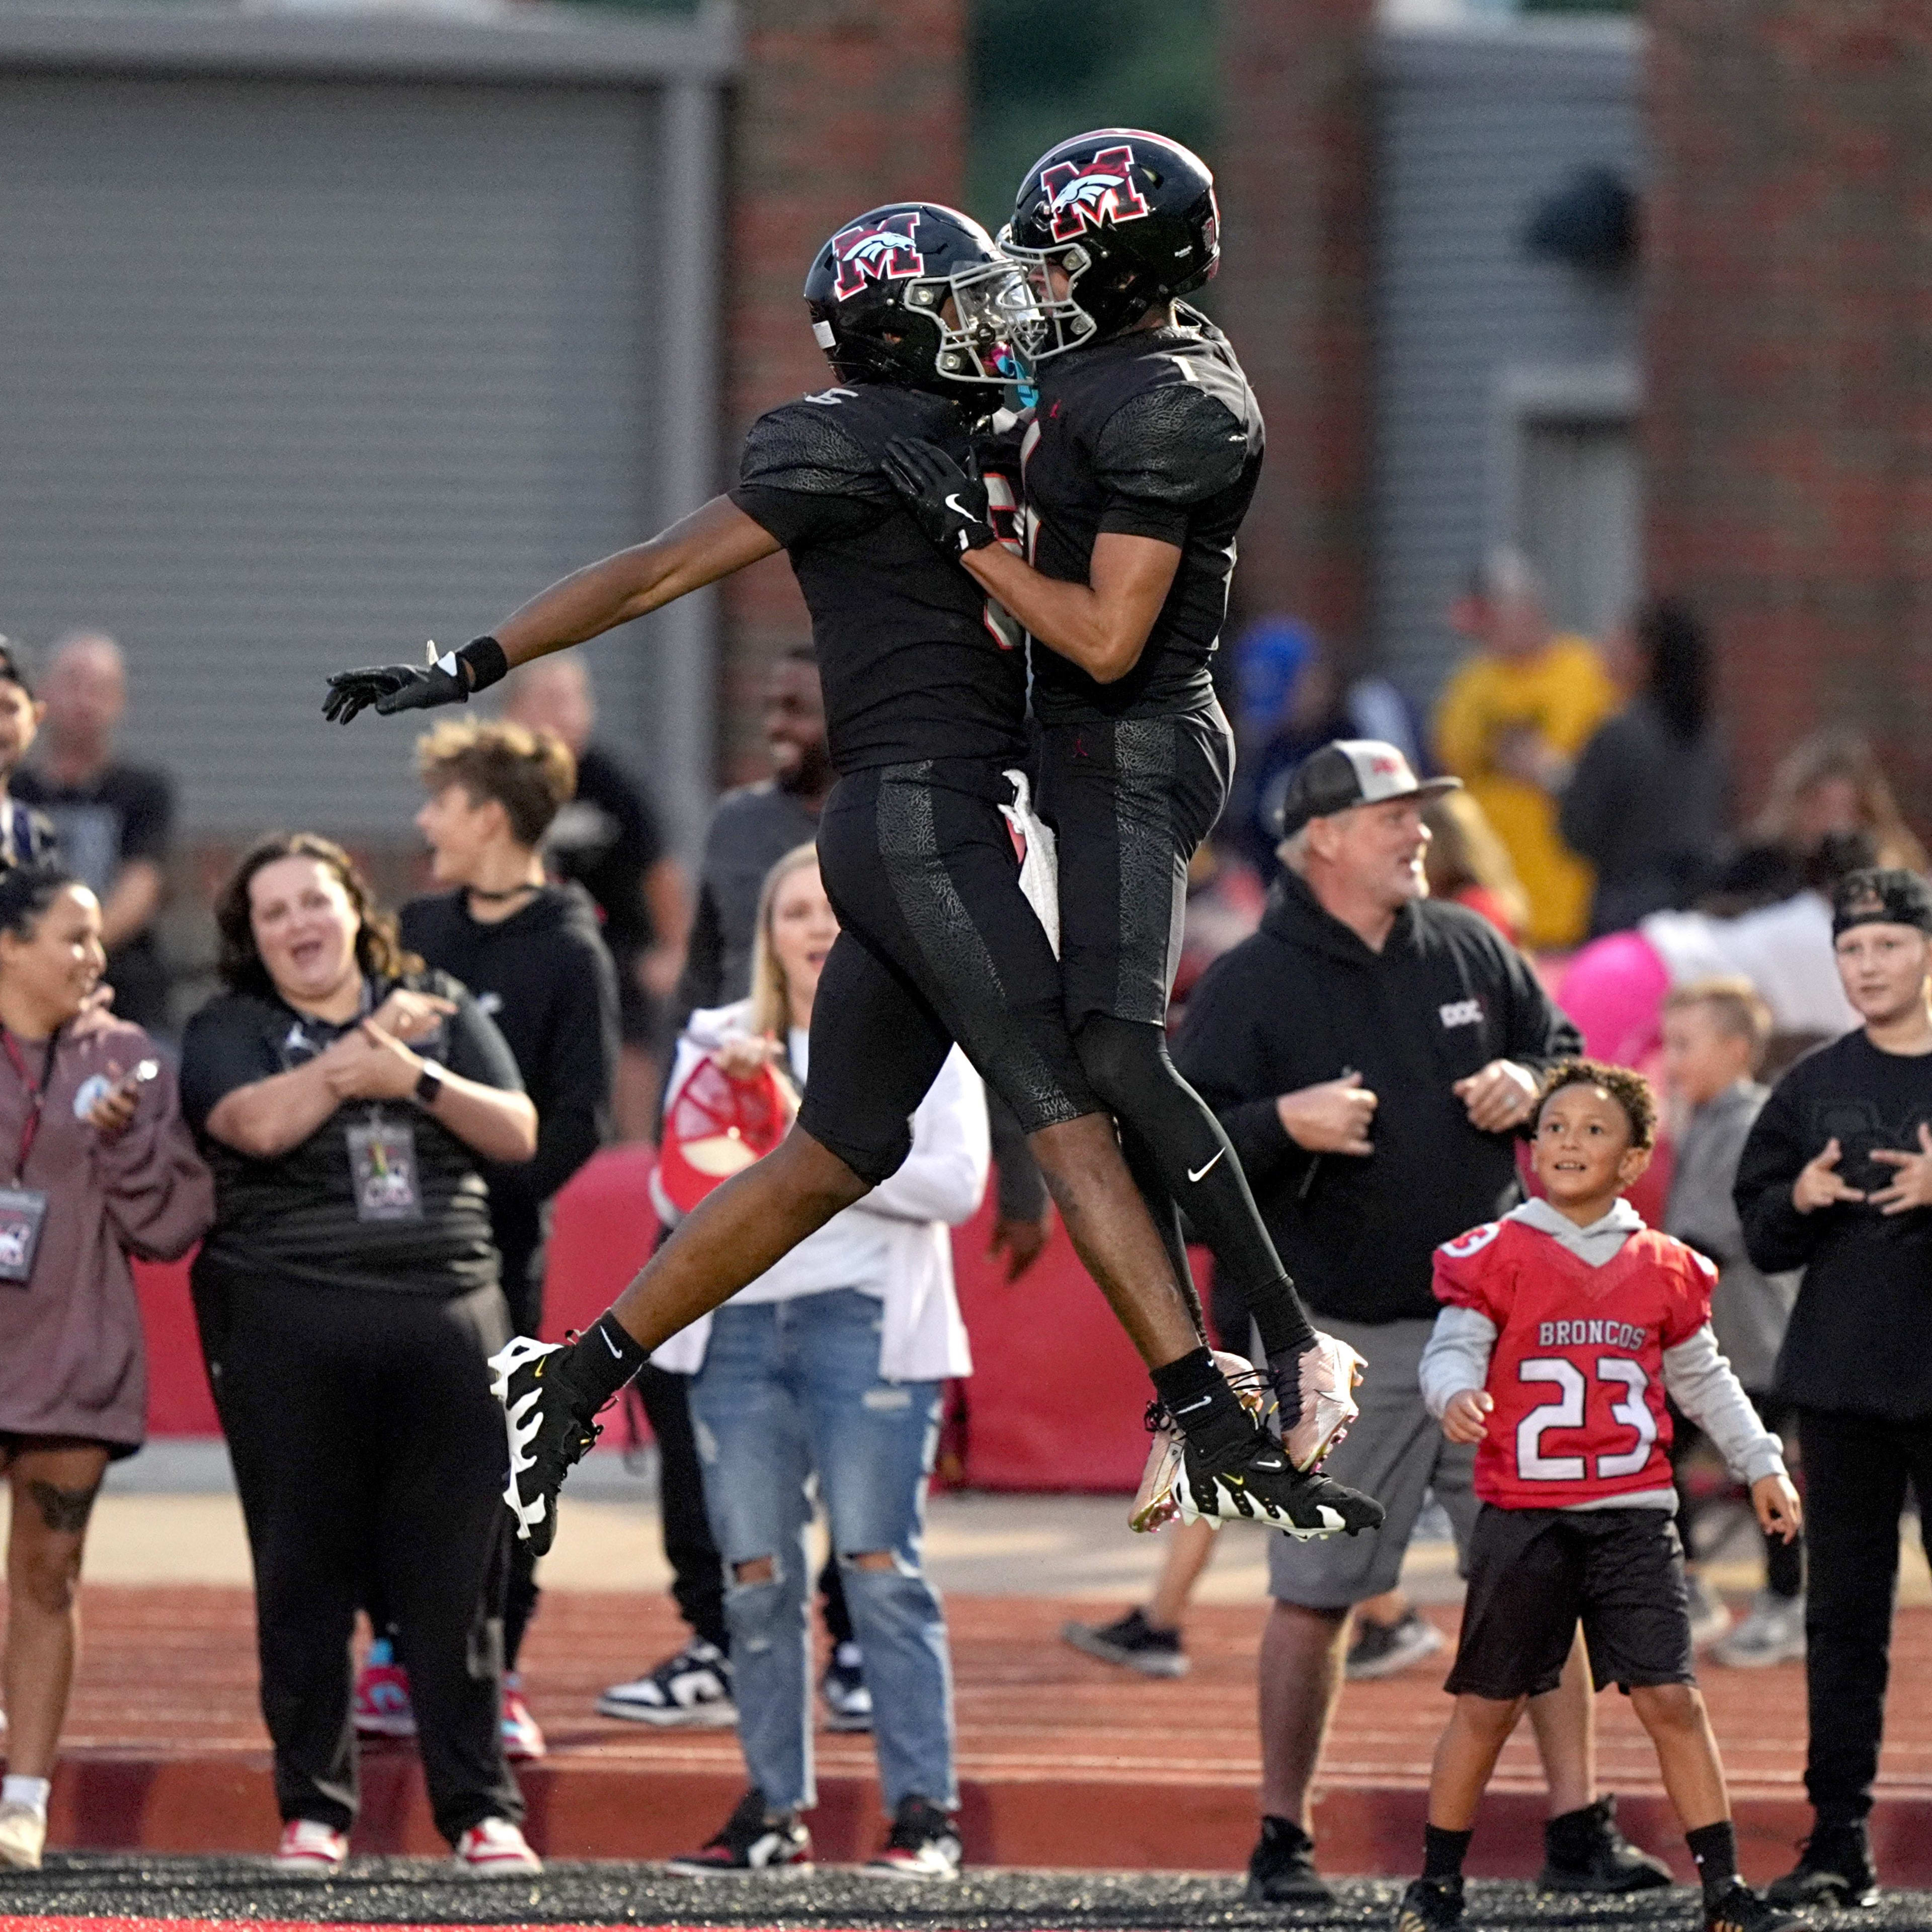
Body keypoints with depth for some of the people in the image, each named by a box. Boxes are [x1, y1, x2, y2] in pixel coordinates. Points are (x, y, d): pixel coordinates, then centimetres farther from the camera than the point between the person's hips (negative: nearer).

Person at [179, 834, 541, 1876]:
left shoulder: (441, 1012, 14)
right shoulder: (229, 1031, 6)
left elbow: (516, 1132, 6)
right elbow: (259, 1122, -14)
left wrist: (417, 1079, -8)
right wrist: (365, 1050, -6)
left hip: (444, 1312, 1)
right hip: (288, 1328, -1)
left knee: (455, 1573, -2)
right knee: (304, 1573, 0)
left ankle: (481, 1809, 2)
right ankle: (314, 1809, 7)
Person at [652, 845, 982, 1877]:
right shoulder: (719, 1042, 17)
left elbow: (954, 1182, -6)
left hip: (866, 1322, -4)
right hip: (738, 1323, 4)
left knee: (878, 1568, -9)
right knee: (756, 1578, 3)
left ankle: (924, 1808, -7)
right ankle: (774, 1809, 9)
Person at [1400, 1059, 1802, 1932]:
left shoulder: (1664, 1269, 8)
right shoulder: (1498, 1256, 0)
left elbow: (1703, 1380, 20)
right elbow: (1451, 1350, -6)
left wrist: (1761, 1466, 21)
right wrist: (1455, 1395, -29)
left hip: (1633, 1516, 1)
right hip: (1523, 1516, -1)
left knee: (1671, 1697, -5)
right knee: (1488, 1705, 5)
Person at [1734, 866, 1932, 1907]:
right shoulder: (1813, 1086, 11)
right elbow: (1760, 1231, 13)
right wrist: (1800, 1202, -7)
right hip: (1839, 1381, 3)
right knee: (1844, 1614, 5)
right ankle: (1839, 1834, 7)